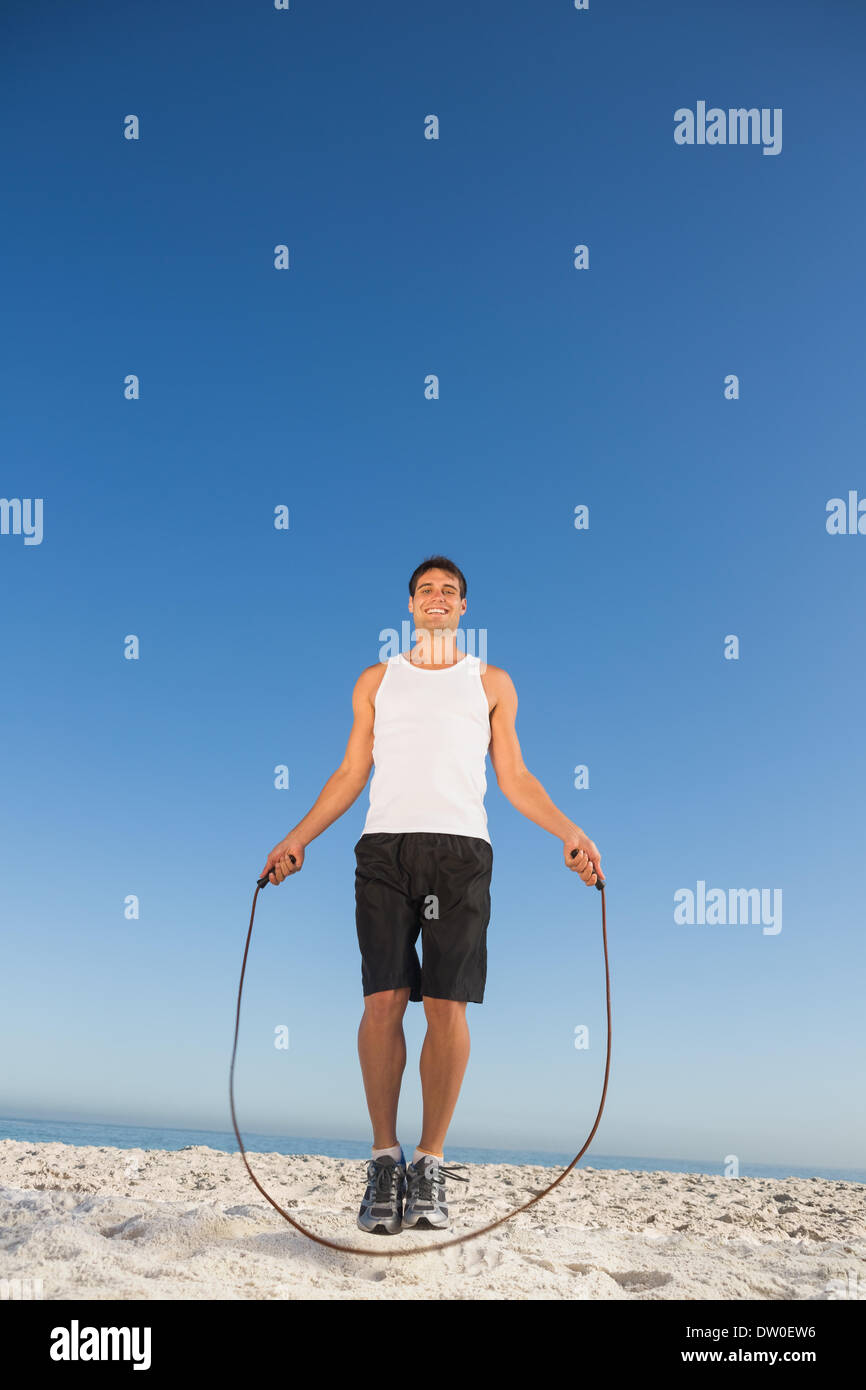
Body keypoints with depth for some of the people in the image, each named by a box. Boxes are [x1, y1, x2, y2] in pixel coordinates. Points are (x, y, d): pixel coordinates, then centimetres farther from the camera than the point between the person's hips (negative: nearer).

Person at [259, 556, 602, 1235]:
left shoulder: (491, 683, 20)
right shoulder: (376, 680, 21)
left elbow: (516, 778, 15)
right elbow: (351, 774, 19)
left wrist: (570, 833, 2)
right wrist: (297, 839, 10)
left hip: (460, 848, 0)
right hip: (385, 847, 1)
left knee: (447, 1005, -6)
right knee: (384, 999, -7)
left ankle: (431, 1162, 5)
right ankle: (385, 1159, 5)